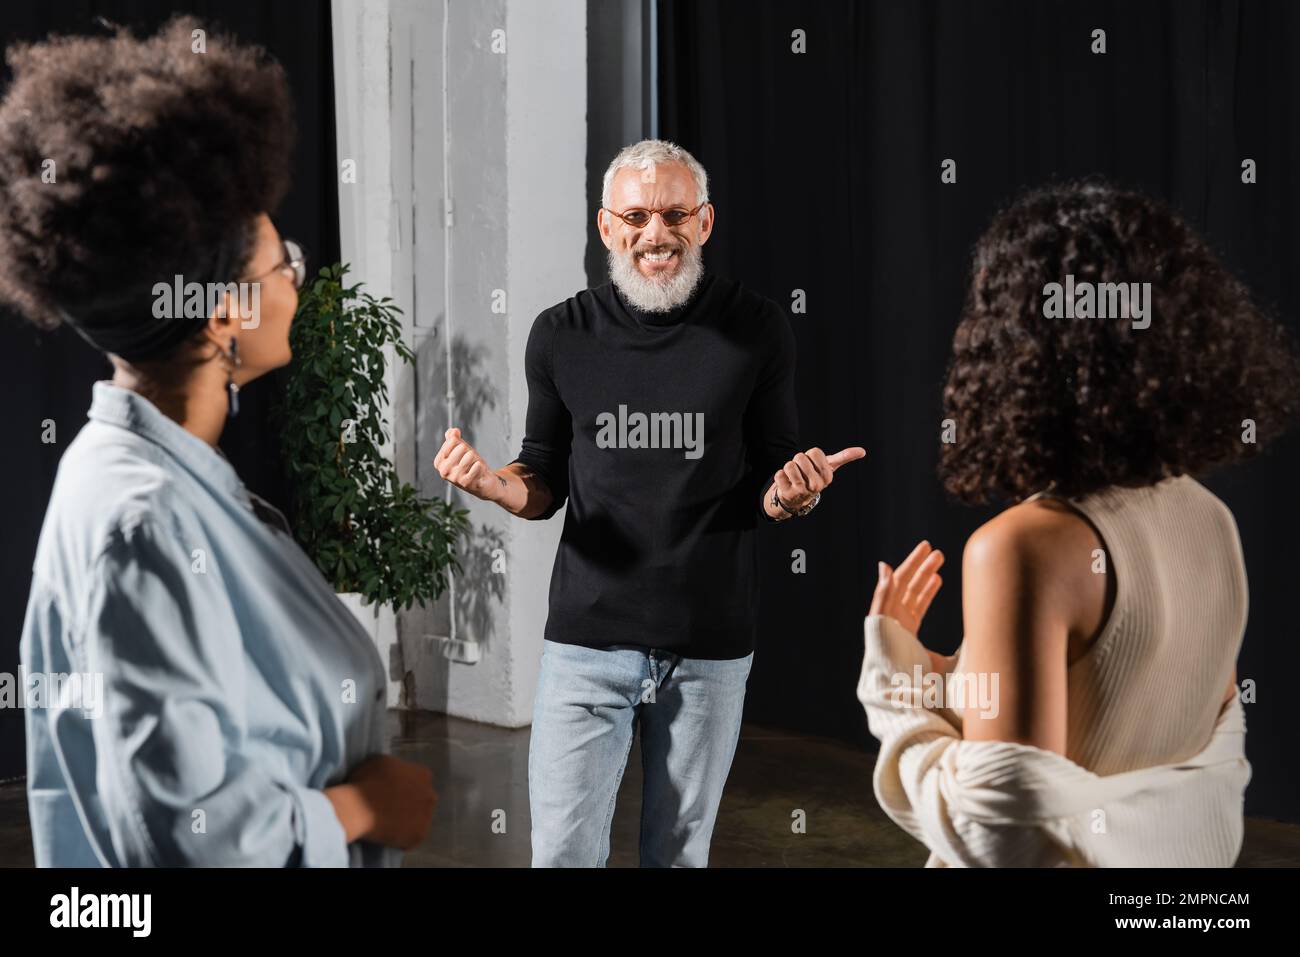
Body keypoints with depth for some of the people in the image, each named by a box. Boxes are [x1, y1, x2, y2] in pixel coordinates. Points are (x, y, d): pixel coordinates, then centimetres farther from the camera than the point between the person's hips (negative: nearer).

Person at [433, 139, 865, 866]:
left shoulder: (757, 331, -2)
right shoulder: (562, 336, 1)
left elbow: (770, 494, 3)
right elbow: (546, 484, 10)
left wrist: (793, 495, -21)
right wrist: (496, 485, -12)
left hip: (712, 644, 0)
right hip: (588, 637, 1)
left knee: (680, 853, 11)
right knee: (564, 853, 0)